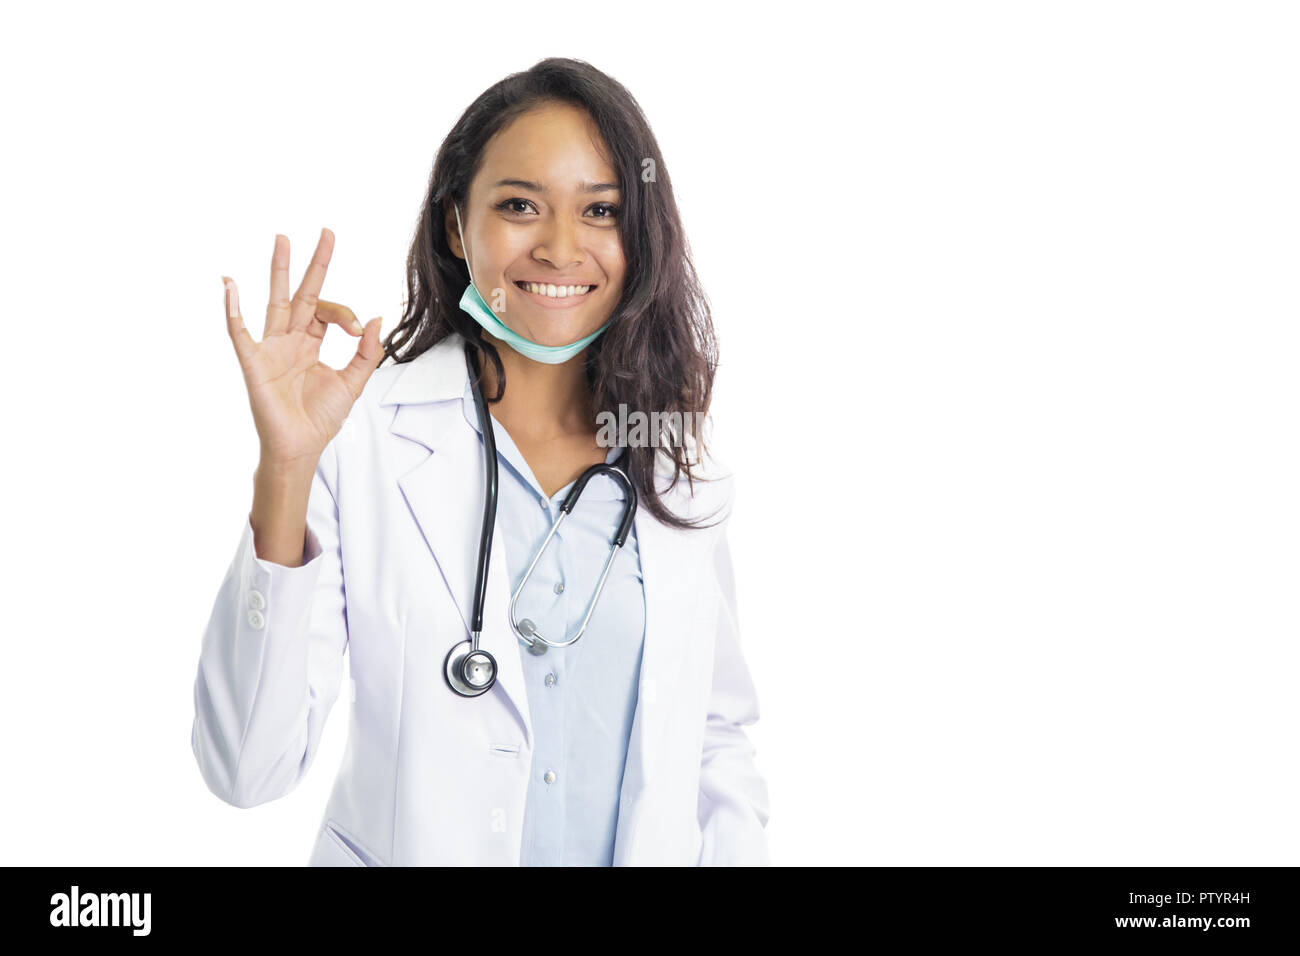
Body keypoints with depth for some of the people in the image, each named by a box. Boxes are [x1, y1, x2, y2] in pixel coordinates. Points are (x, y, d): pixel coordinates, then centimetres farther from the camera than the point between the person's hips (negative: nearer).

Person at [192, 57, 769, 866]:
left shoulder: (676, 465, -4)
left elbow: (721, 736, 3)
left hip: (652, 851, 3)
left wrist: (737, 852, -14)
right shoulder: (360, 434, -16)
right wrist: (285, 472, -29)